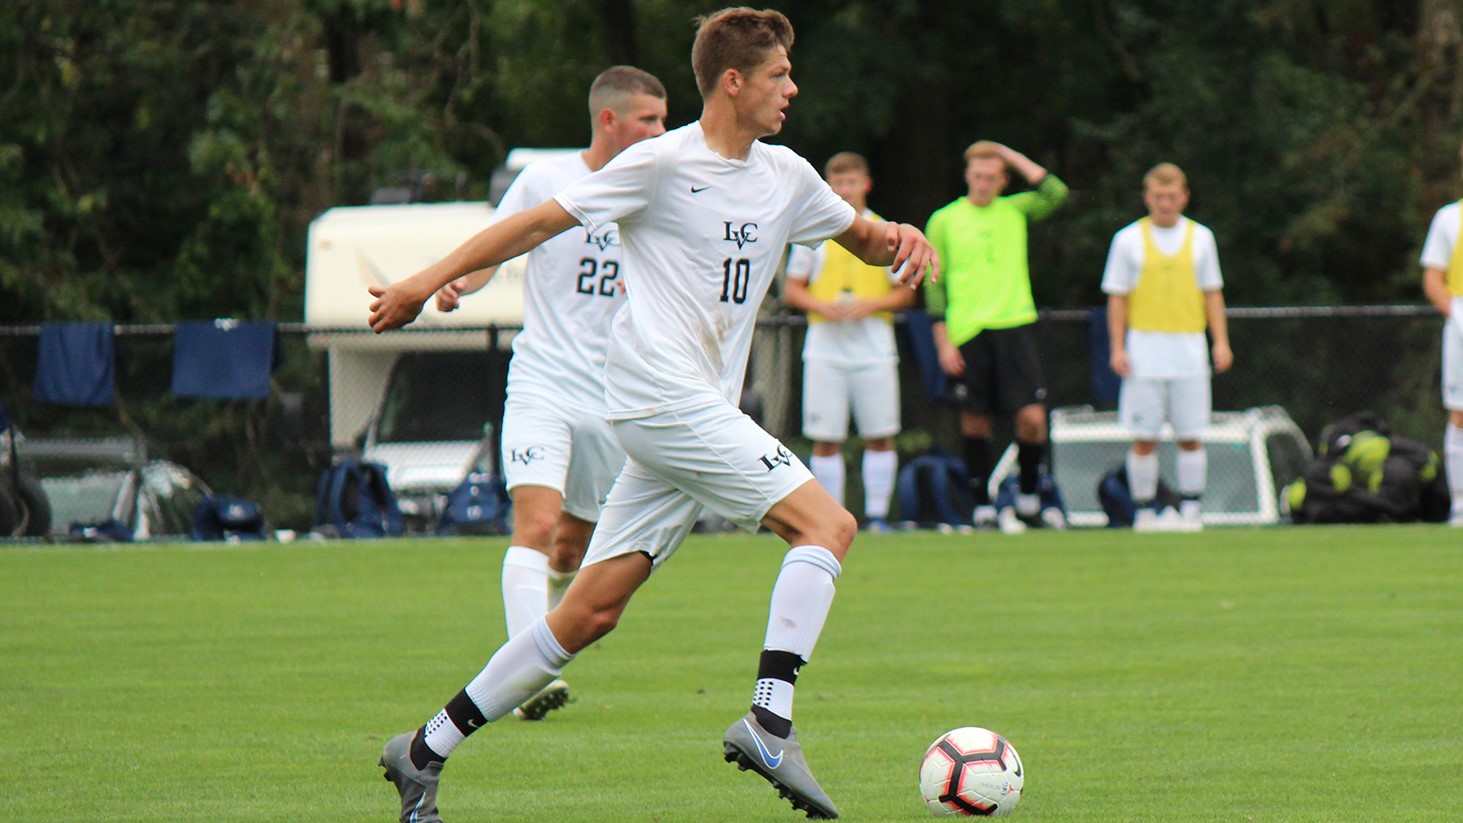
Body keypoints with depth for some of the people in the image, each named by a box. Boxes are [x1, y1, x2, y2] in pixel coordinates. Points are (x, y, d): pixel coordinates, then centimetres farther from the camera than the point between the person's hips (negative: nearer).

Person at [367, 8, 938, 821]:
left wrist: (899, 238, 5)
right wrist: (430, 280, -2)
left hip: (704, 413, 8)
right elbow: (542, 223, -2)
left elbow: (860, 235, 29)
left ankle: (425, 752, 10)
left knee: (590, 613, 6)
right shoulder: (663, 163, -7)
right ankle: (769, 721, -24)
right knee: (827, 524, -17)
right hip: (663, 397, -8)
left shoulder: (785, 176, 15)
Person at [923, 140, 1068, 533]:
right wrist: (943, 342, -2)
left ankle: (1028, 499, 9)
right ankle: (982, 507, 11)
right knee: (975, 421, 2)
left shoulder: (1015, 211, 11)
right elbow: (934, 284, 5)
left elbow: (1055, 193, -6)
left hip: (1014, 327, 1)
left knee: (1032, 416, -8)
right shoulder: (944, 221, 6)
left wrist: (1013, 157, 0)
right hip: (968, 334, -1)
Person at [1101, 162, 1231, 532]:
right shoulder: (1129, 239, 4)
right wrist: (1117, 348, -4)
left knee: (1190, 436, 0)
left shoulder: (1201, 237, 9)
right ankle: (1145, 512, 5)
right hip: (1144, 346, -1)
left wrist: (1221, 342, 2)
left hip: (1189, 350, 1)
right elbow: (1117, 297, 4)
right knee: (1144, 438, -2)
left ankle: (1190, 510, 6)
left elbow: (1212, 293, 12)